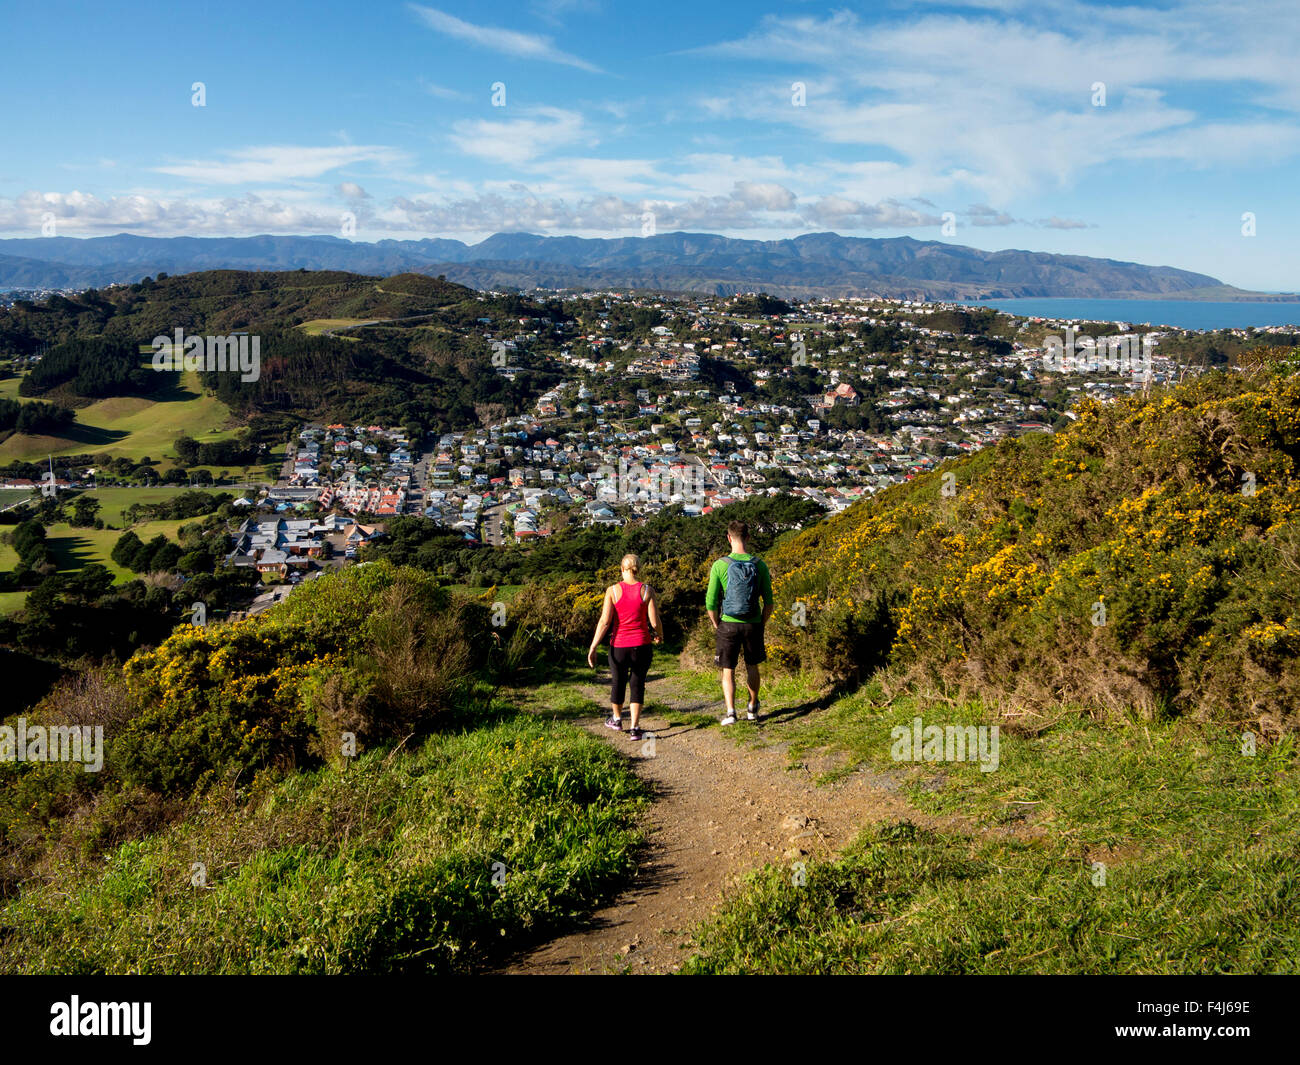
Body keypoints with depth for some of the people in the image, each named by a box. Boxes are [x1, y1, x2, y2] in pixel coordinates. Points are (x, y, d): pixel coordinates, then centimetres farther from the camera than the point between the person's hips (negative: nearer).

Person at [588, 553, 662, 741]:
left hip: (619, 646, 0)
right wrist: (659, 635, 15)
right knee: (637, 685, 11)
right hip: (641, 645, 0)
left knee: (618, 682, 20)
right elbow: (654, 622, -7)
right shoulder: (647, 590, -6)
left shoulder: (613, 590, -6)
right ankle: (634, 728, 6)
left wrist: (592, 648, -7)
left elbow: (604, 622, -11)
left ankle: (617, 719, 41)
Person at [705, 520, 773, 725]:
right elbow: (768, 601, -1)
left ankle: (730, 712, -6)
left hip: (728, 624, -2)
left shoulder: (720, 565, -10)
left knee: (728, 671, 7)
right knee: (752, 667, 20)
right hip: (753, 624, 2)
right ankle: (752, 708, 34)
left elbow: (711, 602, -8)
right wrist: (762, 624, 12)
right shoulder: (759, 565, -4)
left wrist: (716, 624, 7)